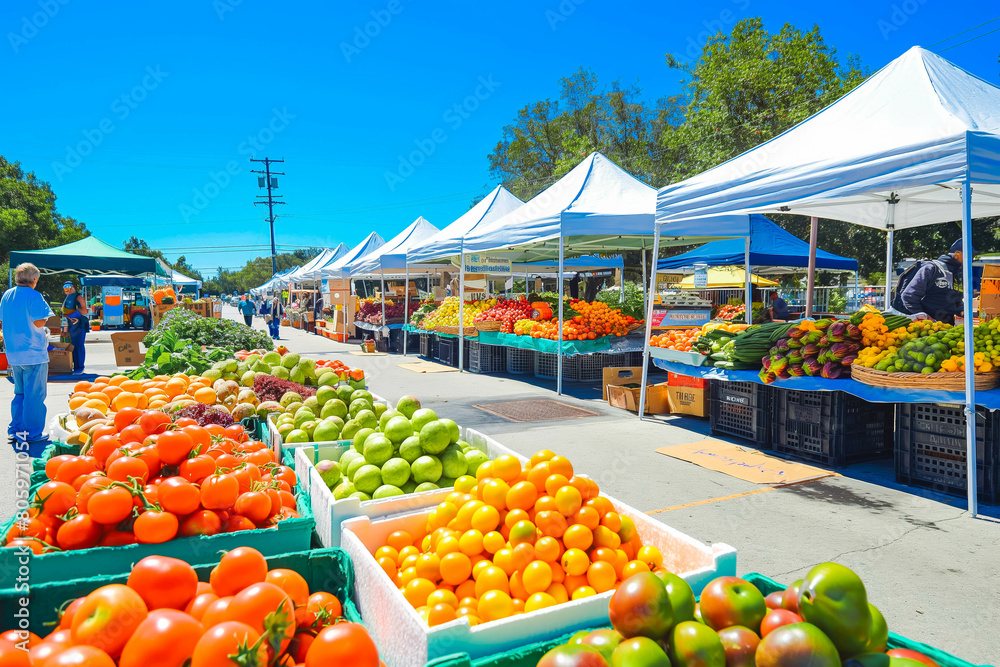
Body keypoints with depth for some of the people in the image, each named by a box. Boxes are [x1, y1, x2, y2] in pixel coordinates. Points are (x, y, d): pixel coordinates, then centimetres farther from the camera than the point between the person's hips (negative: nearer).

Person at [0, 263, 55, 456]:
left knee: (20, 393, 18)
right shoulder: (33, 296, -12)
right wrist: (45, 315, 1)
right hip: (34, 353, -7)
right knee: (34, 395, -1)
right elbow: (39, 322, -18)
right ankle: (31, 435, 1)